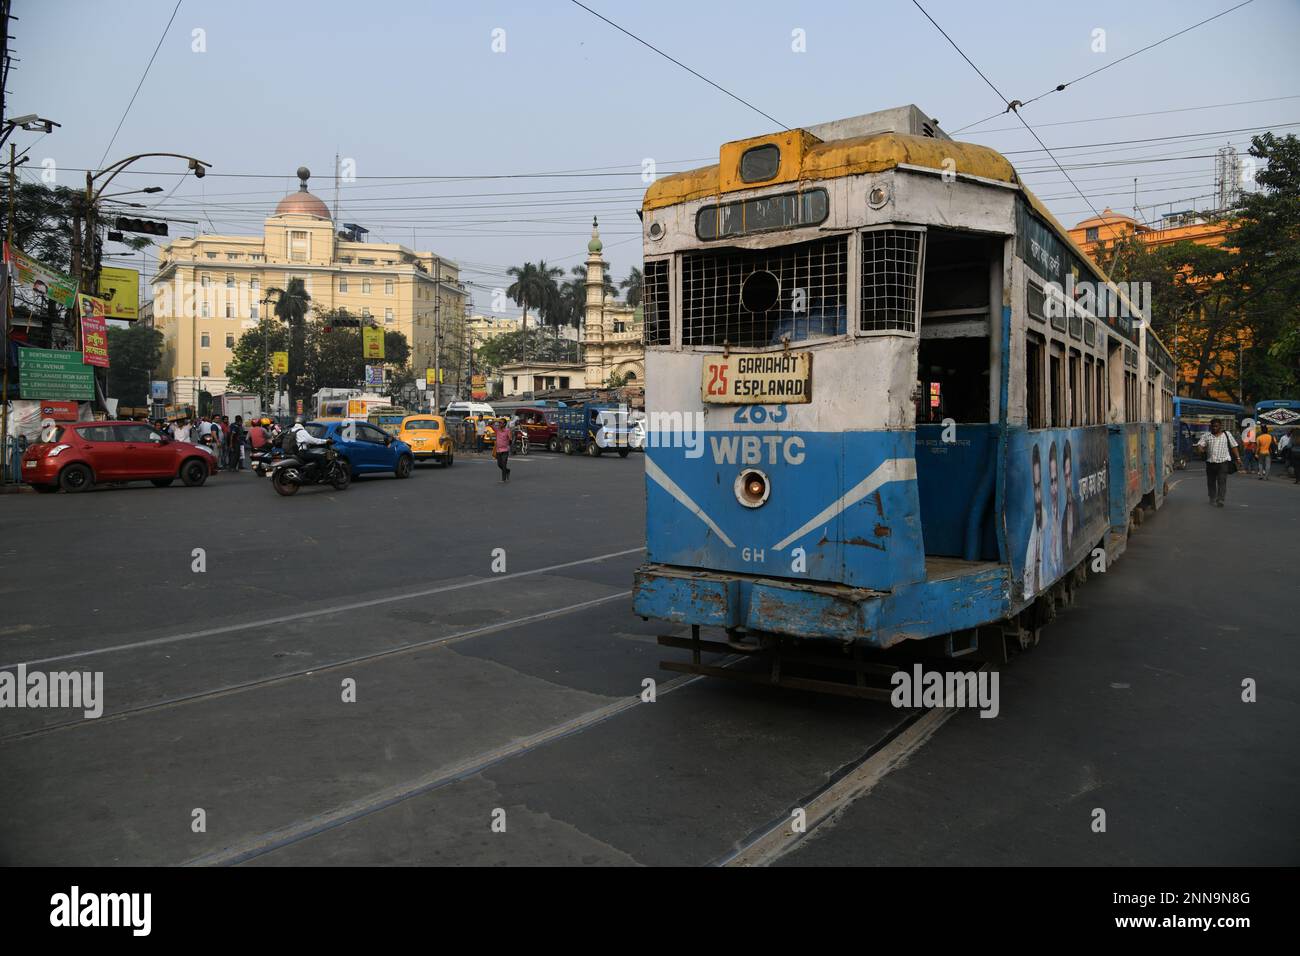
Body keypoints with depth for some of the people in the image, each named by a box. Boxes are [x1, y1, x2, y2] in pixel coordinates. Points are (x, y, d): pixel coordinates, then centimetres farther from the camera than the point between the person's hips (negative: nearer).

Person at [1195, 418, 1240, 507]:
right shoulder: (1206, 435, 7)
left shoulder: (1227, 435, 8)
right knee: (1211, 482, 9)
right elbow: (1200, 444, -2)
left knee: (1222, 481, -11)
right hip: (1210, 462, 2)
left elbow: (1233, 447, 13)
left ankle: (1220, 500, -14)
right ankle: (1212, 499, 23)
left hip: (1223, 462, -1)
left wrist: (1238, 458, 10)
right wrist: (1200, 448, -27)